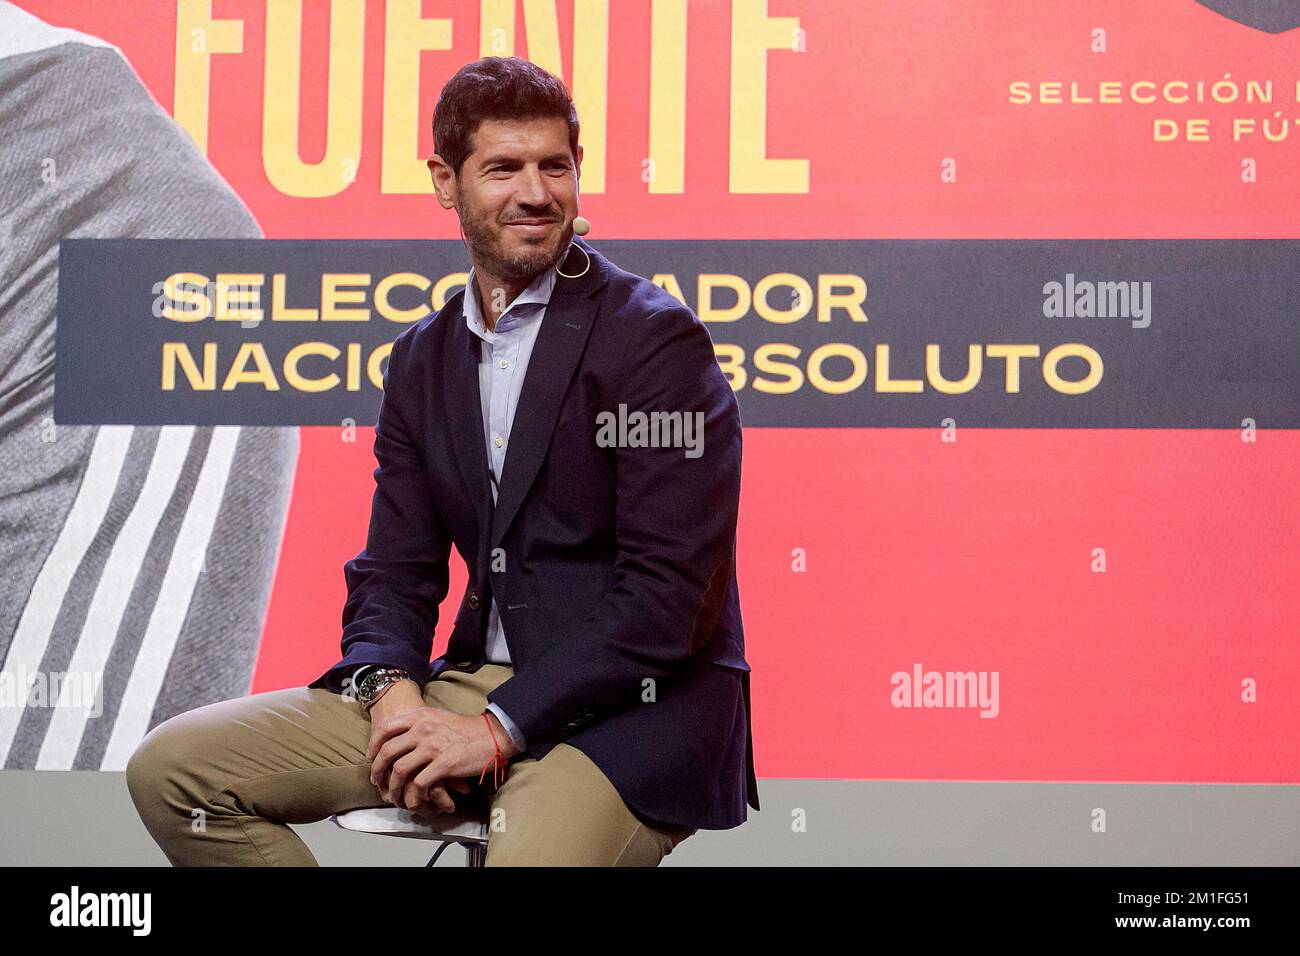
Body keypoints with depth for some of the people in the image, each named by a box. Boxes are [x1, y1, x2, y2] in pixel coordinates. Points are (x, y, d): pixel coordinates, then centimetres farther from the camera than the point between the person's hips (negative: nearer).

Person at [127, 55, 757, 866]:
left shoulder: (657, 339, -8)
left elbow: (667, 595, -14)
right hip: (477, 681, 7)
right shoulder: (422, 359, 13)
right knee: (173, 768, -2)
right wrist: (392, 692, -9)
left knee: (535, 853, -39)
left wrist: (499, 729, -17)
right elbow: (394, 570, 13)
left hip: (630, 708, -7)